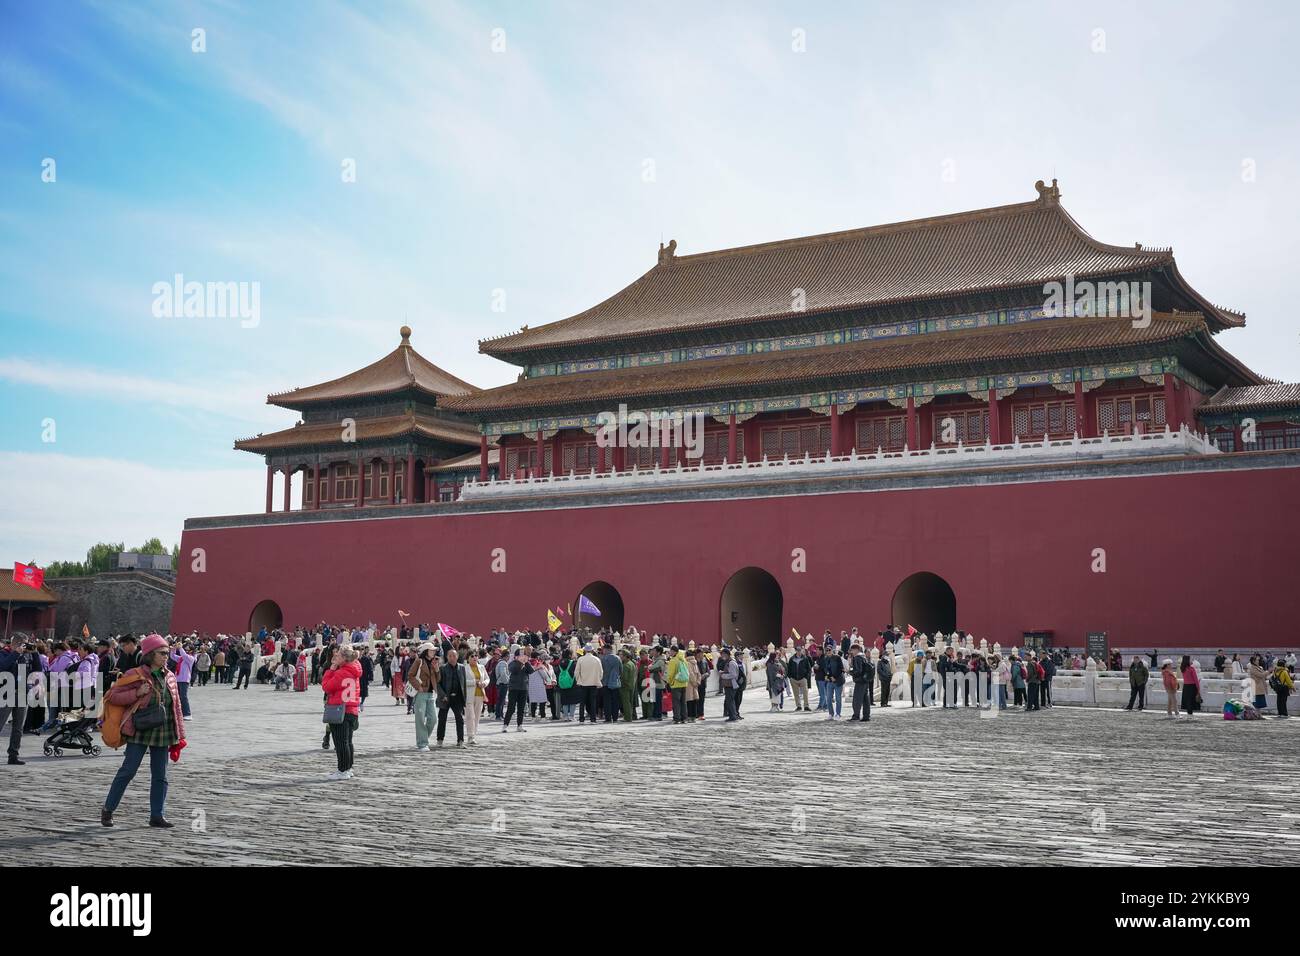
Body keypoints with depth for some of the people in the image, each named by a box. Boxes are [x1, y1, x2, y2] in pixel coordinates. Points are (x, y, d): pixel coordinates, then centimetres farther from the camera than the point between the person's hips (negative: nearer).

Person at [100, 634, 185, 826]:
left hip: (162, 733, 5)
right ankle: (107, 810, 14)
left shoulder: (170, 677, 9)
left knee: (160, 775, 7)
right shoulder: (136, 675, -7)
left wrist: (179, 735, 11)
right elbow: (114, 697, -8)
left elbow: (176, 707, 12)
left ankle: (157, 815, 13)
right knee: (128, 771, -1)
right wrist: (136, 693, -20)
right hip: (140, 731, -5)